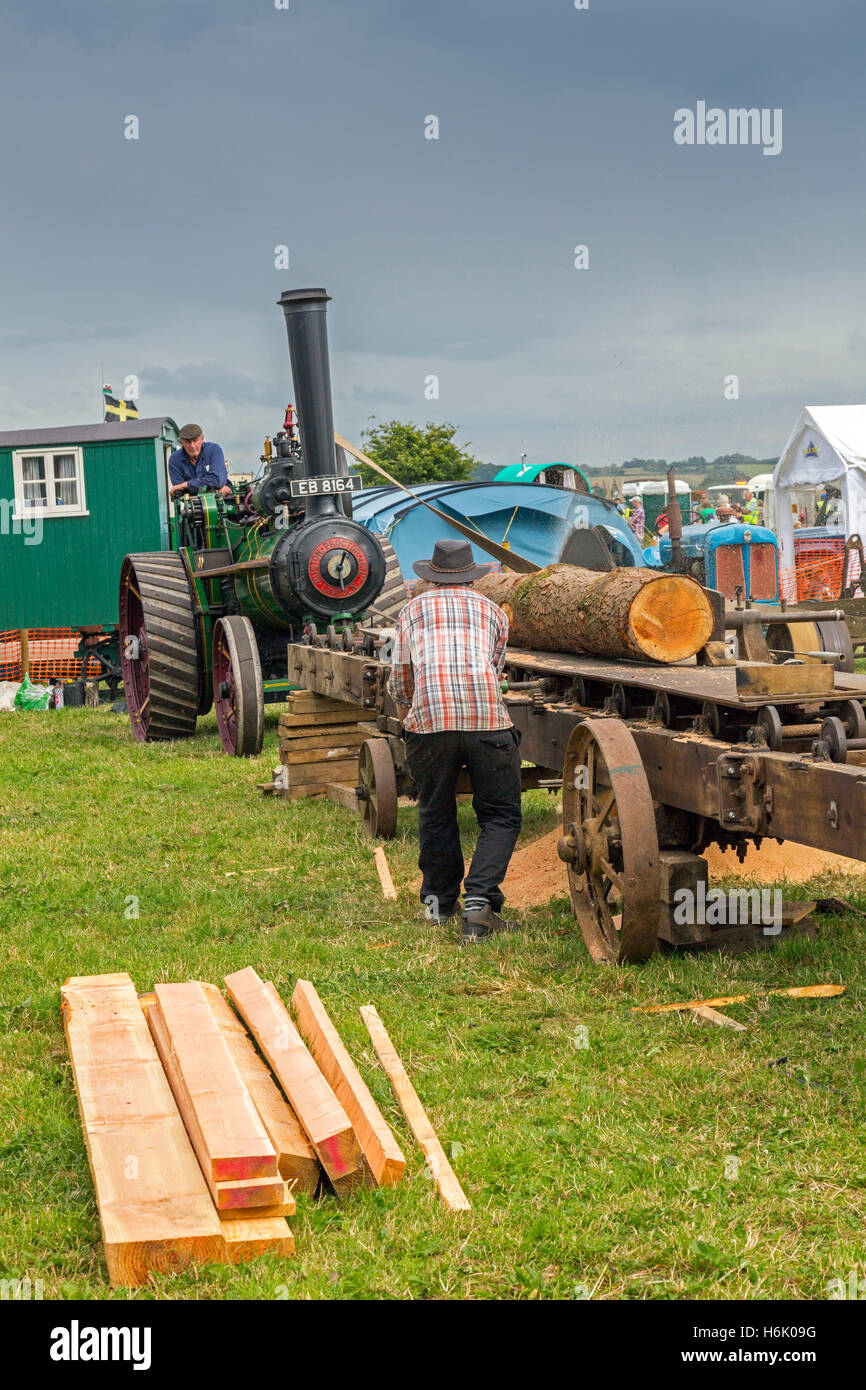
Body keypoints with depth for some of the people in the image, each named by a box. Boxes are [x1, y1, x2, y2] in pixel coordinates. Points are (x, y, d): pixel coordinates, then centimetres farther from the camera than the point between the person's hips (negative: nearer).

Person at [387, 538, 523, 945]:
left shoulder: (413, 609, 24)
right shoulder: (491, 610, 26)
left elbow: (398, 681, 26)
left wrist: (408, 712, 47)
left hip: (429, 719, 0)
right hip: (488, 719, 0)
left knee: (436, 814, 18)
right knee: (500, 817, 7)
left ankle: (440, 900, 27)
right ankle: (479, 901, -11)